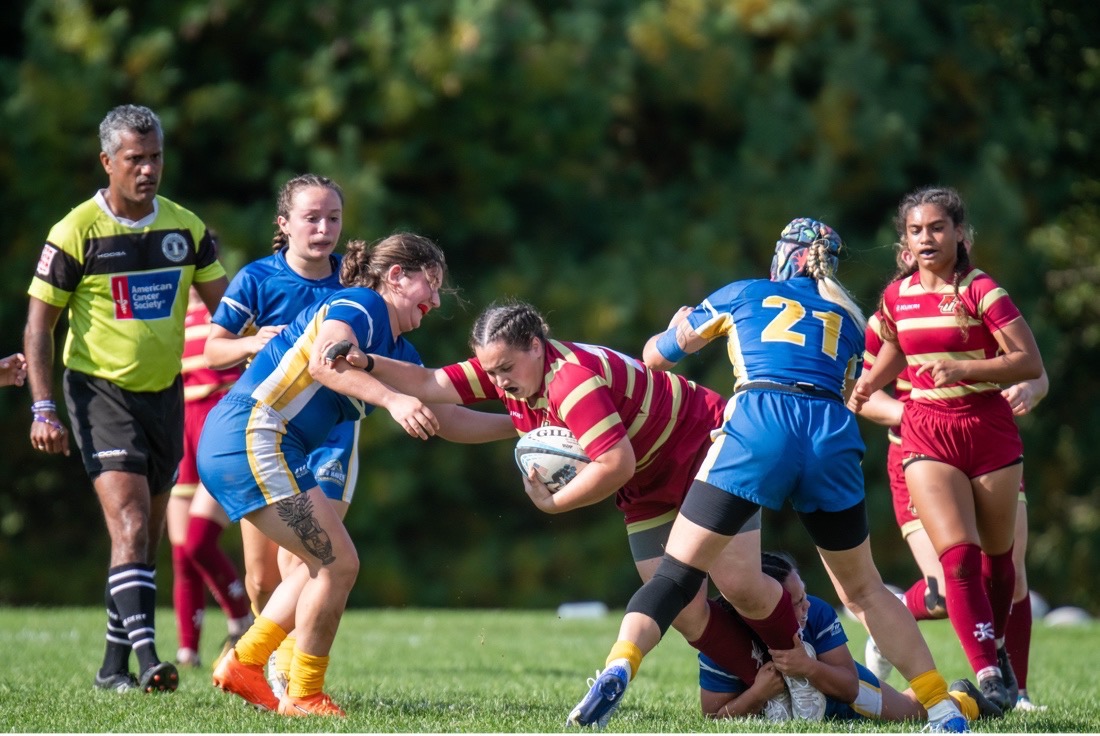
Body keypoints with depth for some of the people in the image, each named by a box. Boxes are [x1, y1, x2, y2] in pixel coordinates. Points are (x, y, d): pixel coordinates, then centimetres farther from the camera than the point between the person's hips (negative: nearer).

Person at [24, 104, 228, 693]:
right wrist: (43, 409, -14)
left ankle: (114, 666, 20)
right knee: (130, 525, -19)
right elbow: (38, 323, -6)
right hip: (101, 392, -5)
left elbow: (226, 307, 13)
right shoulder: (76, 231, -9)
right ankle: (146, 656, -28)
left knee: (145, 536, 9)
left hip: (164, 394, 5)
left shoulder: (185, 227, 4)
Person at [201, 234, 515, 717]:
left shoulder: (398, 351, 20)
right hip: (252, 437, -10)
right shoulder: (359, 306, -7)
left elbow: (446, 419, 23)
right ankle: (303, 696, 1)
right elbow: (325, 361, -27)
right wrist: (392, 400, -35)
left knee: (326, 564, 18)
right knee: (338, 564, -9)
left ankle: (243, 664, 20)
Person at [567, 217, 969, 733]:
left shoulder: (741, 295, 24)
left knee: (677, 572, -2)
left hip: (757, 426, -2)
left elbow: (655, 356, 34)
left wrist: (679, 325, 56)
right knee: (862, 589, 18)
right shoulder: (848, 317, 29)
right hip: (834, 437, 2)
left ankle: (618, 669, -27)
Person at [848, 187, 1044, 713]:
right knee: (958, 554, -16)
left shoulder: (981, 291, -11)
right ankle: (987, 674, -18)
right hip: (927, 436, 2)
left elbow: (1031, 363, -17)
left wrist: (963, 368, -25)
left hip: (989, 429, -2)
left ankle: (996, 646, 37)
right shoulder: (897, 295, 4)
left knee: (997, 552, 10)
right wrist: (863, 388, 14)